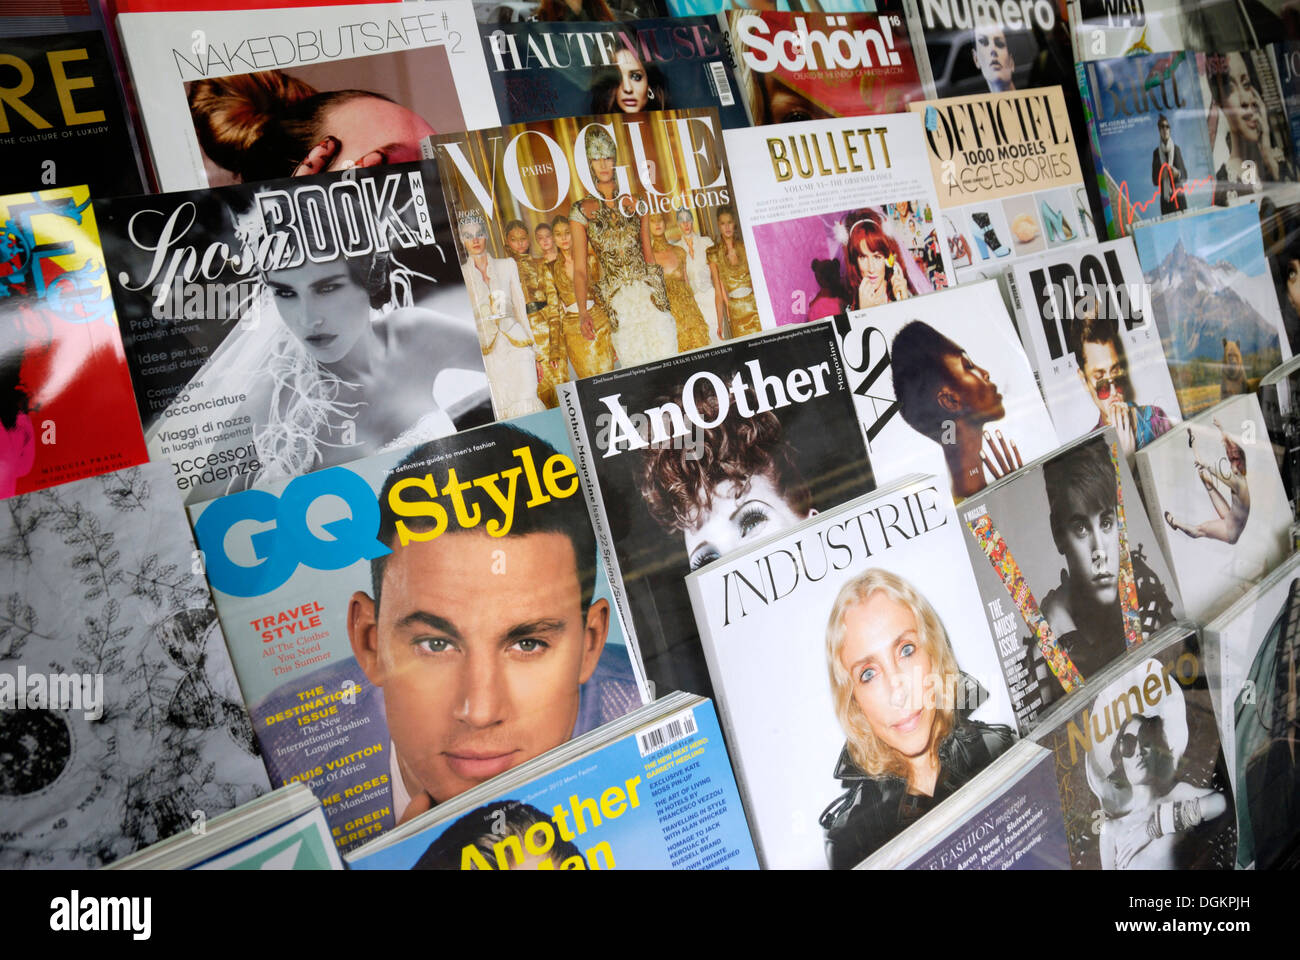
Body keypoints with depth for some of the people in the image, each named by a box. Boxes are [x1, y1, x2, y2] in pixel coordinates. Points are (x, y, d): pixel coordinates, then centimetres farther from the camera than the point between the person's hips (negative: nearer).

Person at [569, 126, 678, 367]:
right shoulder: (582, 210, 2)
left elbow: (648, 250, 13)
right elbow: (580, 268, -2)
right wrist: (582, 310, -14)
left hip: (650, 293, 1)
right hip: (616, 301, -1)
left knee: (666, 358, -5)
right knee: (634, 364, -2)